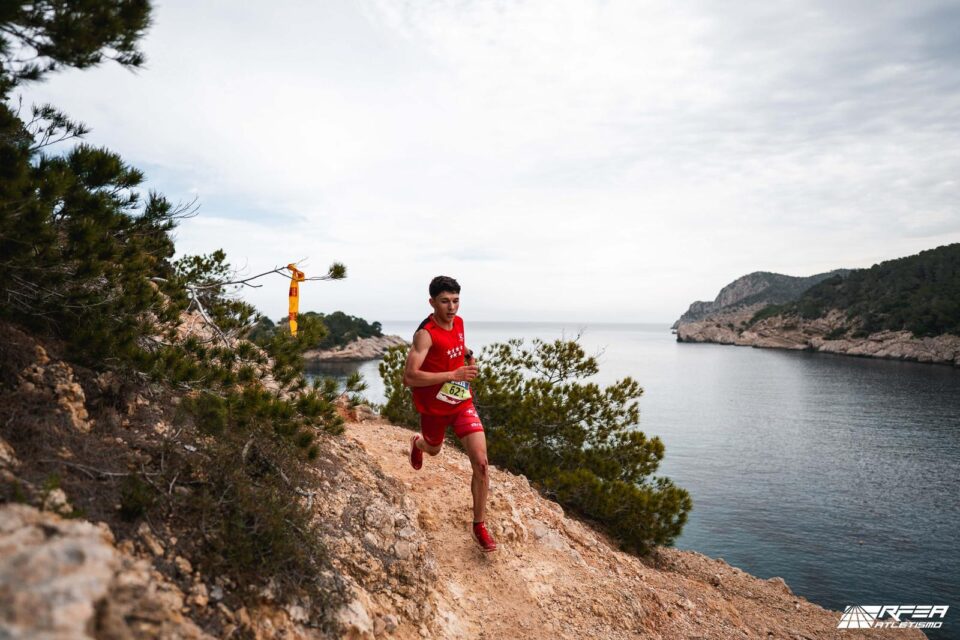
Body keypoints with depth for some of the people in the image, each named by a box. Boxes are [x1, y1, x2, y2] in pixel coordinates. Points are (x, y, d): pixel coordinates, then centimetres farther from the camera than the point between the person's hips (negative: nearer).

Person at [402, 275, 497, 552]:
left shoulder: (458, 322, -5)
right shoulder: (425, 334, -26)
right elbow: (409, 377, -36)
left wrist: (468, 354, 1)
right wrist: (453, 375, -39)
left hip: (462, 403, 4)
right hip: (434, 407, -3)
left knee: (481, 462, -9)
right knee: (433, 449, 26)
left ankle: (479, 525, 7)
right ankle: (417, 443, 66)